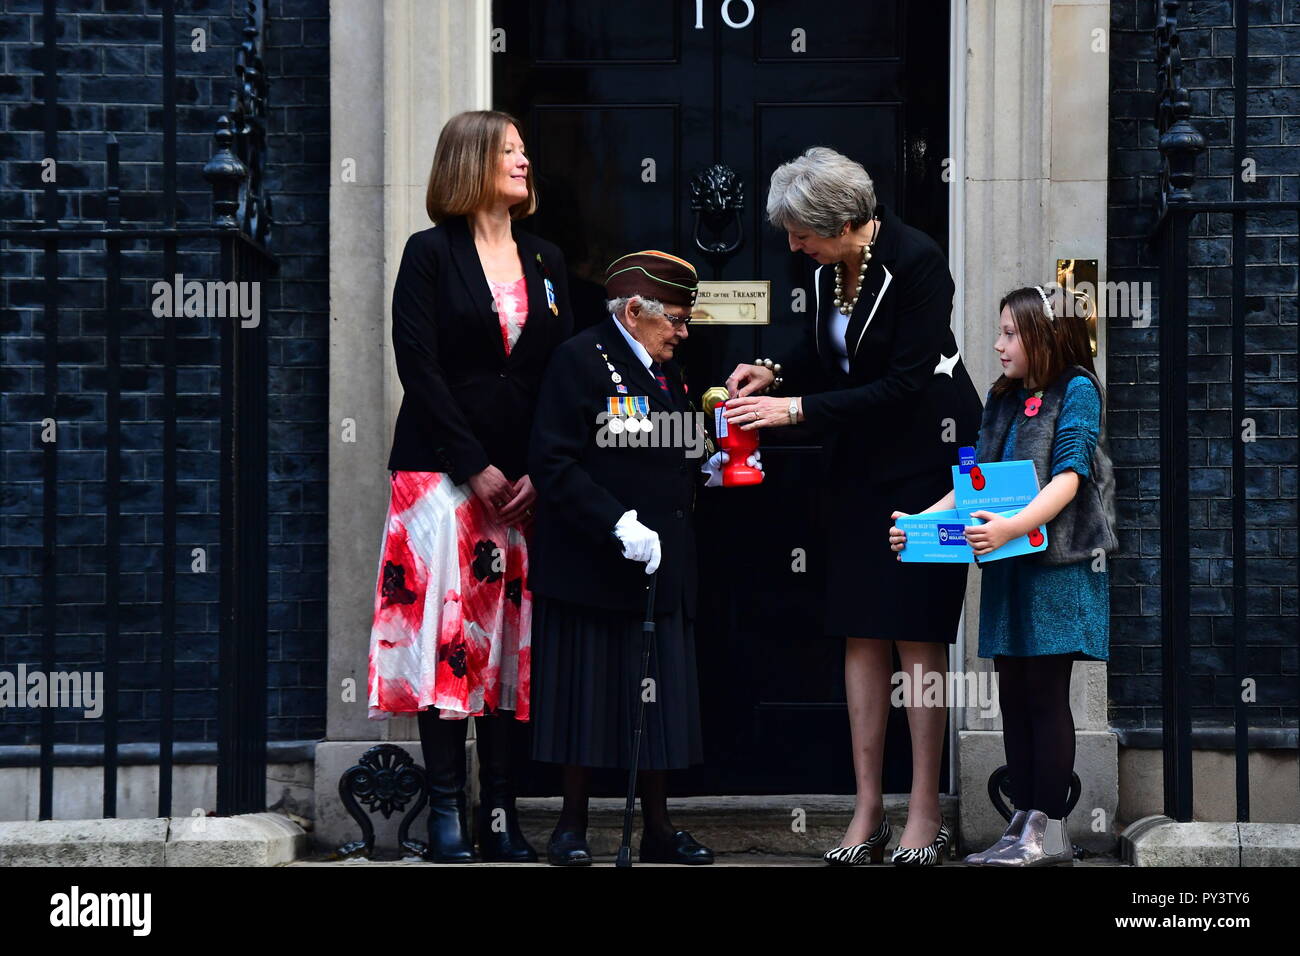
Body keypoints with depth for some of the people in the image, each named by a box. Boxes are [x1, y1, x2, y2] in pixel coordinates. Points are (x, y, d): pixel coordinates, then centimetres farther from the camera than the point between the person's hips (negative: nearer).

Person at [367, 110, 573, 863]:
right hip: (444, 474, -4)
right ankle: (447, 815, -5)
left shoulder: (547, 261, 15)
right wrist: (475, 470, -12)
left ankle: (502, 815, 4)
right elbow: (419, 367, -5)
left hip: (527, 483, 4)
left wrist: (539, 473, -5)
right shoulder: (431, 253, 3)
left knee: (516, 643, 0)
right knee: (447, 635, -9)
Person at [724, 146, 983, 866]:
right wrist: (777, 373, -1)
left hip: (925, 455, -7)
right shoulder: (828, 266, 2)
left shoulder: (917, 261, -20)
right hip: (856, 463, 7)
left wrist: (798, 408, -23)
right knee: (860, 633, 4)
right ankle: (868, 810, 9)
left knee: (918, 634, -4)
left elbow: (904, 383, -22)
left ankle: (925, 812, 3)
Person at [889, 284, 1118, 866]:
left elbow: (1068, 478, -16)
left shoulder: (1076, 390, -5)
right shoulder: (1002, 398, 16)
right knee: (1013, 693, 5)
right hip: (1007, 562, 7)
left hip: (1059, 560, -7)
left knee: (1044, 692, -6)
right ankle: (1024, 822, 10)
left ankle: (1048, 831, -2)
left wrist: (1010, 528, -30)